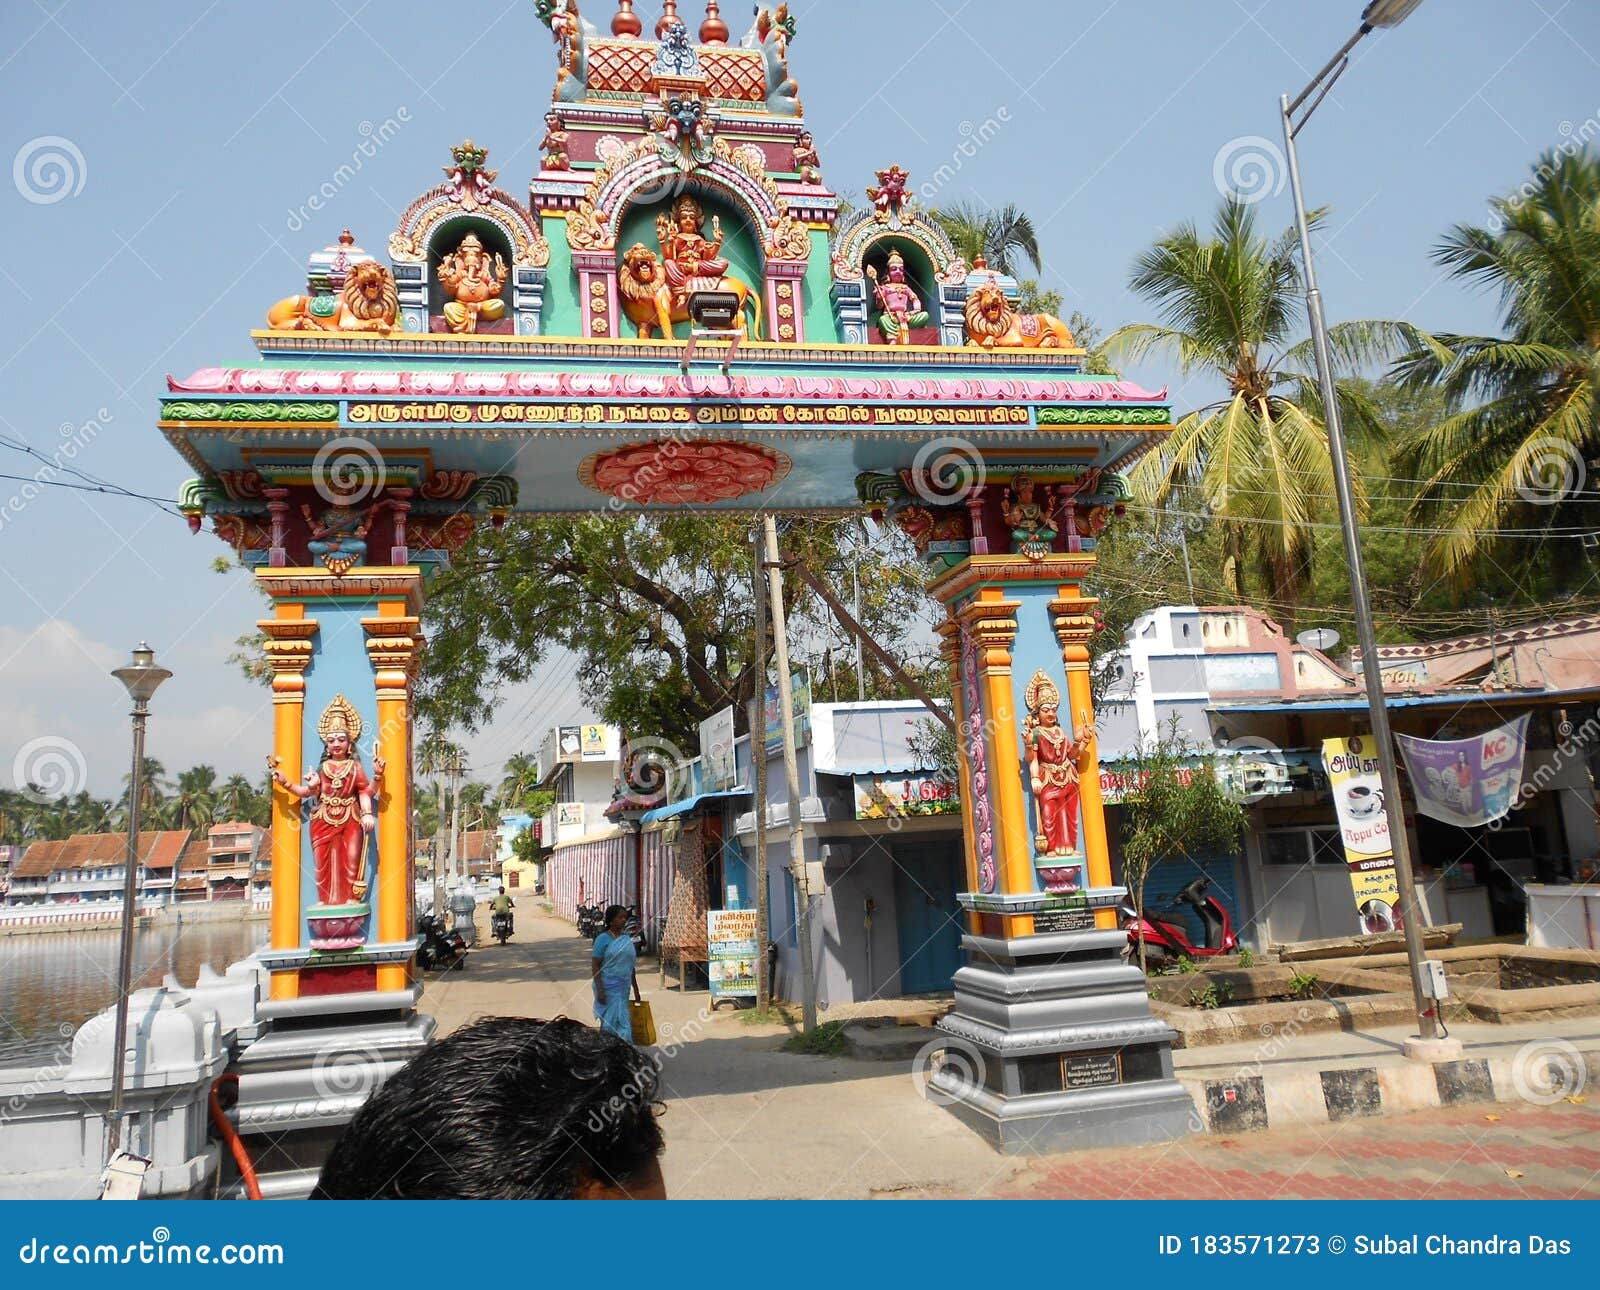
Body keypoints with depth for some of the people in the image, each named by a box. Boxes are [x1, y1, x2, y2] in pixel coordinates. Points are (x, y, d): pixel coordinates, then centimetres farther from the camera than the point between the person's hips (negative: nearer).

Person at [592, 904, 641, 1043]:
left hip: (623, 988, 6)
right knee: (613, 1021, -9)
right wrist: (600, 990, -18)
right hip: (608, 988, -6)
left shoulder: (627, 939, 12)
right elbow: (595, 966, -11)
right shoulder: (603, 939, -7)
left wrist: (636, 990, 18)